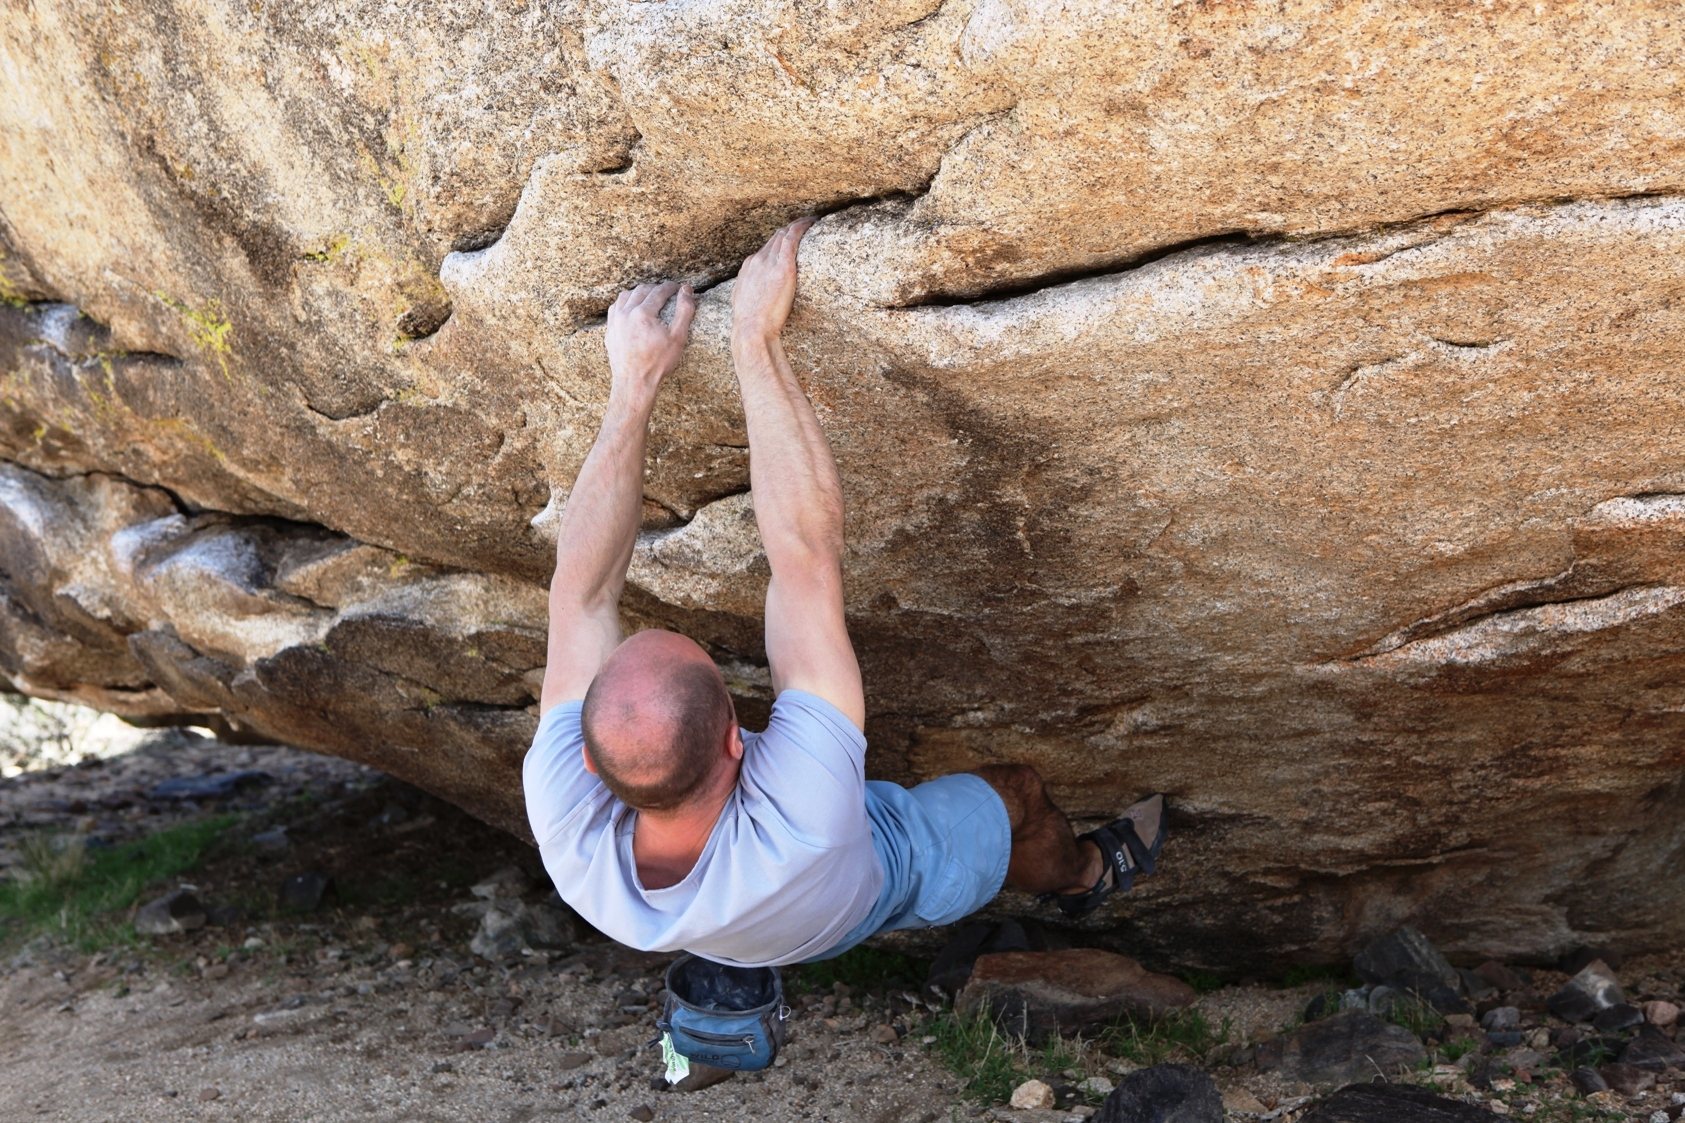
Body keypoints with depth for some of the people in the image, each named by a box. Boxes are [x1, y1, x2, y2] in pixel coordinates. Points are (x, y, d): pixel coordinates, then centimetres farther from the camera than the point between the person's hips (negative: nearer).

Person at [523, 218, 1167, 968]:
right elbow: (807, 553, -53)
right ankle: (1082, 875, 59)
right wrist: (756, 342, -49)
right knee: (1017, 794, 22)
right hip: (887, 877, -3)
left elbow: (580, 593, -36)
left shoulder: (568, 841, -45)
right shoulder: (795, 834, -55)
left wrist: (631, 388, -37)